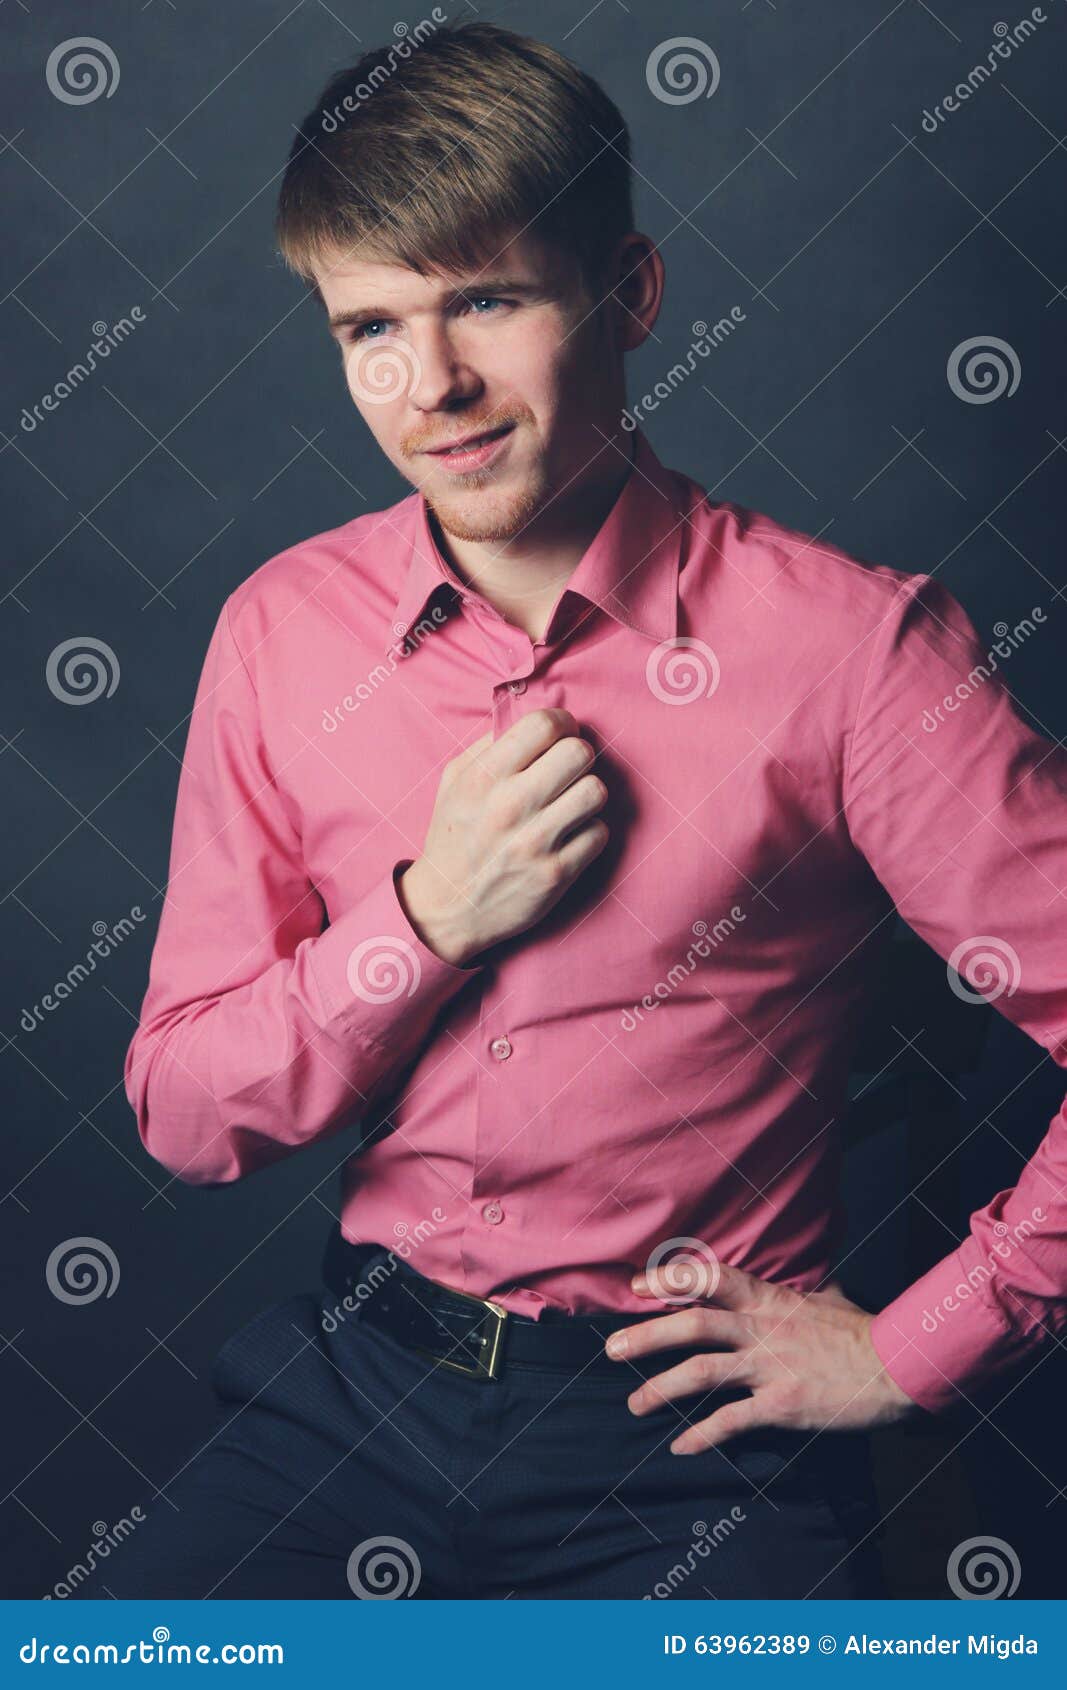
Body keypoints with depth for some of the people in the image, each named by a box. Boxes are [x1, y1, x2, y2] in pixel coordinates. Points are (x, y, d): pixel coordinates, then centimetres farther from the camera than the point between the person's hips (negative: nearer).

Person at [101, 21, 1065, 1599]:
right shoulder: (283, 630, 0)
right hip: (360, 1386, 3)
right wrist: (429, 917, -13)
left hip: (698, 1431, -2)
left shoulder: (847, 642, -12)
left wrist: (911, 1350, -8)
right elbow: (183, 1113, 2)